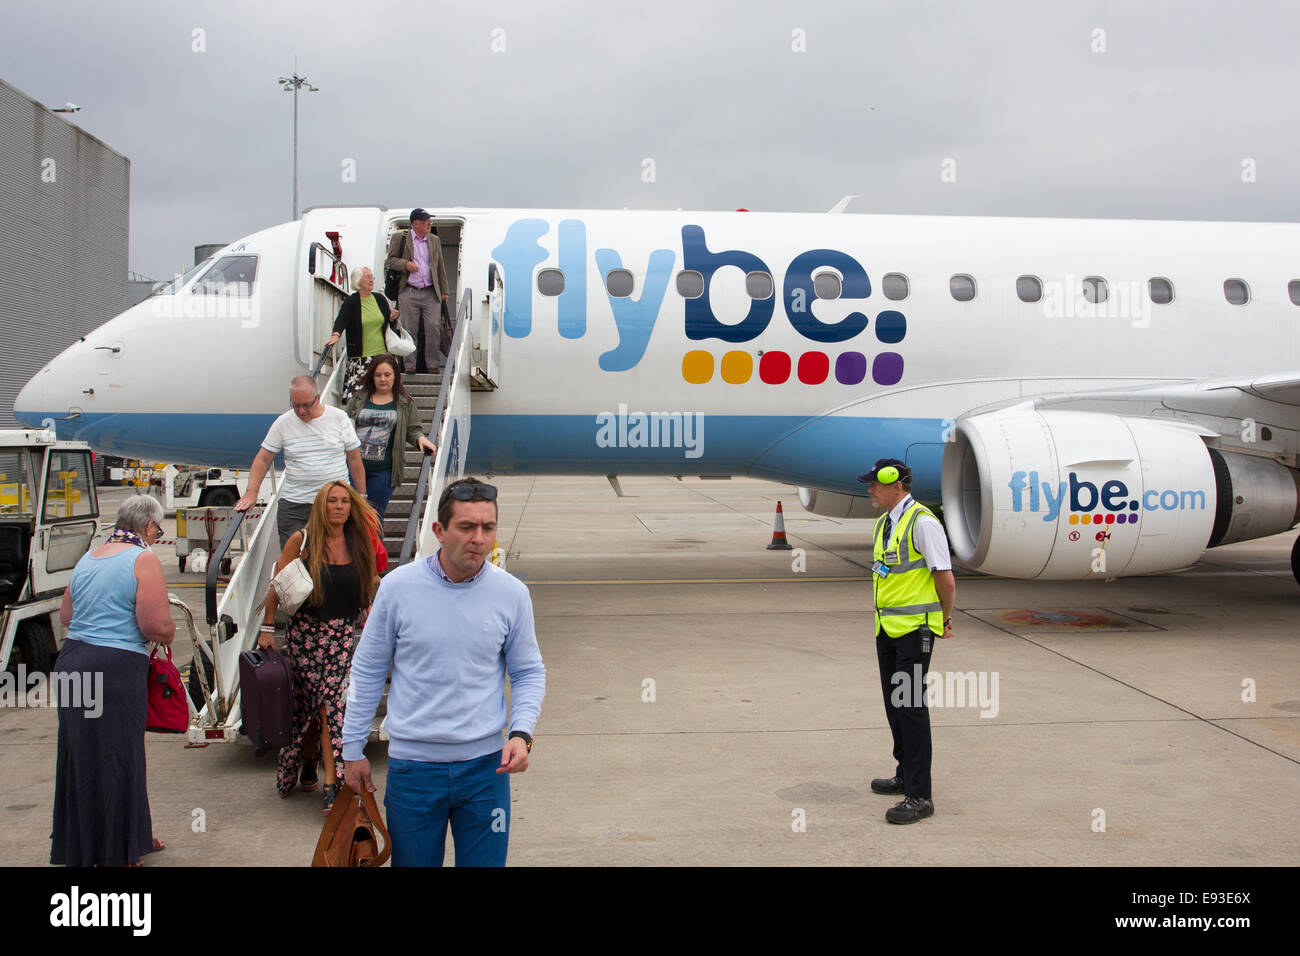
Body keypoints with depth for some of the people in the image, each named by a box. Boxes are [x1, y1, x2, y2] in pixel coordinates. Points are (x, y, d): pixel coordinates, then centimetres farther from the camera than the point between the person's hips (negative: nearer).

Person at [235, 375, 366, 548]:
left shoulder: (339, 418, 2)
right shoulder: (283, 423, 3)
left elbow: (354, 459, 7)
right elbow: (263, 459, 7)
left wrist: (361, 497, 7)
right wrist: (251, 493, -6)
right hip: (293, 507, 1)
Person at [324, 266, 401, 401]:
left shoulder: (380, 298, 10)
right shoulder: (350, 302, -1)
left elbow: (389, 324, 21)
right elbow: (341, 319, -17)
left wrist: (392, 318, -3)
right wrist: (336, 334, -37)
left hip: (382, 353, 3)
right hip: (360, 356, -3)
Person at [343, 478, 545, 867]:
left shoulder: (511, 593, -5)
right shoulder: (398, 587, -7)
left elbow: (529, 673, 6)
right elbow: (367, 671, 3)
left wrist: (521, 733, -10)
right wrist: (353, 750, 6)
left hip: (485, 765, 0)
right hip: (411, 765, 0)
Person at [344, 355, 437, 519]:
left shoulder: (405, 403, 7)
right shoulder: (359, 398, 11)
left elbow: (412, 430, 9)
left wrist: (420, 438, -13)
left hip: (383, 470, -2)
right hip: (354, 465, 2)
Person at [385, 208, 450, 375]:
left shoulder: (434, 240, 15)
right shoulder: (399, 238, 5)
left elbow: (440, 267, 19)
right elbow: (390, 260, 7)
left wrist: (444, 291, 15)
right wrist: (405, 264, -12)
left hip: (431, 293, 2)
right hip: (409, 293, -2)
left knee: (434, 328, -6)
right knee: (410, 330, -1)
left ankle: (433, 365, 4)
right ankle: (410, 366, 7)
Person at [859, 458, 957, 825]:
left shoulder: (923, 522, -14)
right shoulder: (885, 523, 14)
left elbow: (946, 580, -13)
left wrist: (944, 619, 2)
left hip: (915, 629, -9)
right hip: (887, 627, 9)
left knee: (911, 705, -8)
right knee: (894, 703, 15)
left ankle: (919, 795, -3)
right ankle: (906, 774, 30)